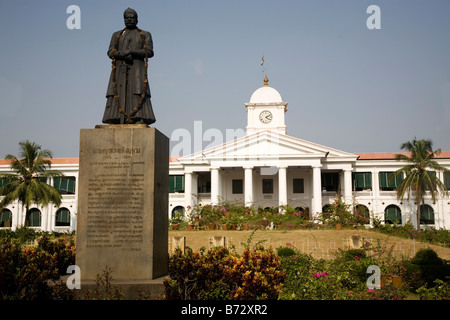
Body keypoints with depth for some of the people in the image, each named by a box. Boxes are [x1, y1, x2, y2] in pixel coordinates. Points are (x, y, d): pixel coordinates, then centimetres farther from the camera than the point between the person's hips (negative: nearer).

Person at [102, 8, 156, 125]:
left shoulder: (145, 35, 12)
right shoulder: (117, 35, 18)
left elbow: (149, 52, -1)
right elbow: (110, 53, 8)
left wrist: (131, 51, -14)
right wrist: (122, 54, -14)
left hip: (137, 70, -2)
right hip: (120, 70, 2)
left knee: (138, 95, -15)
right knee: (117, 95, -9)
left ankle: (140, 121, -21)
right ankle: (114, 122, -11)